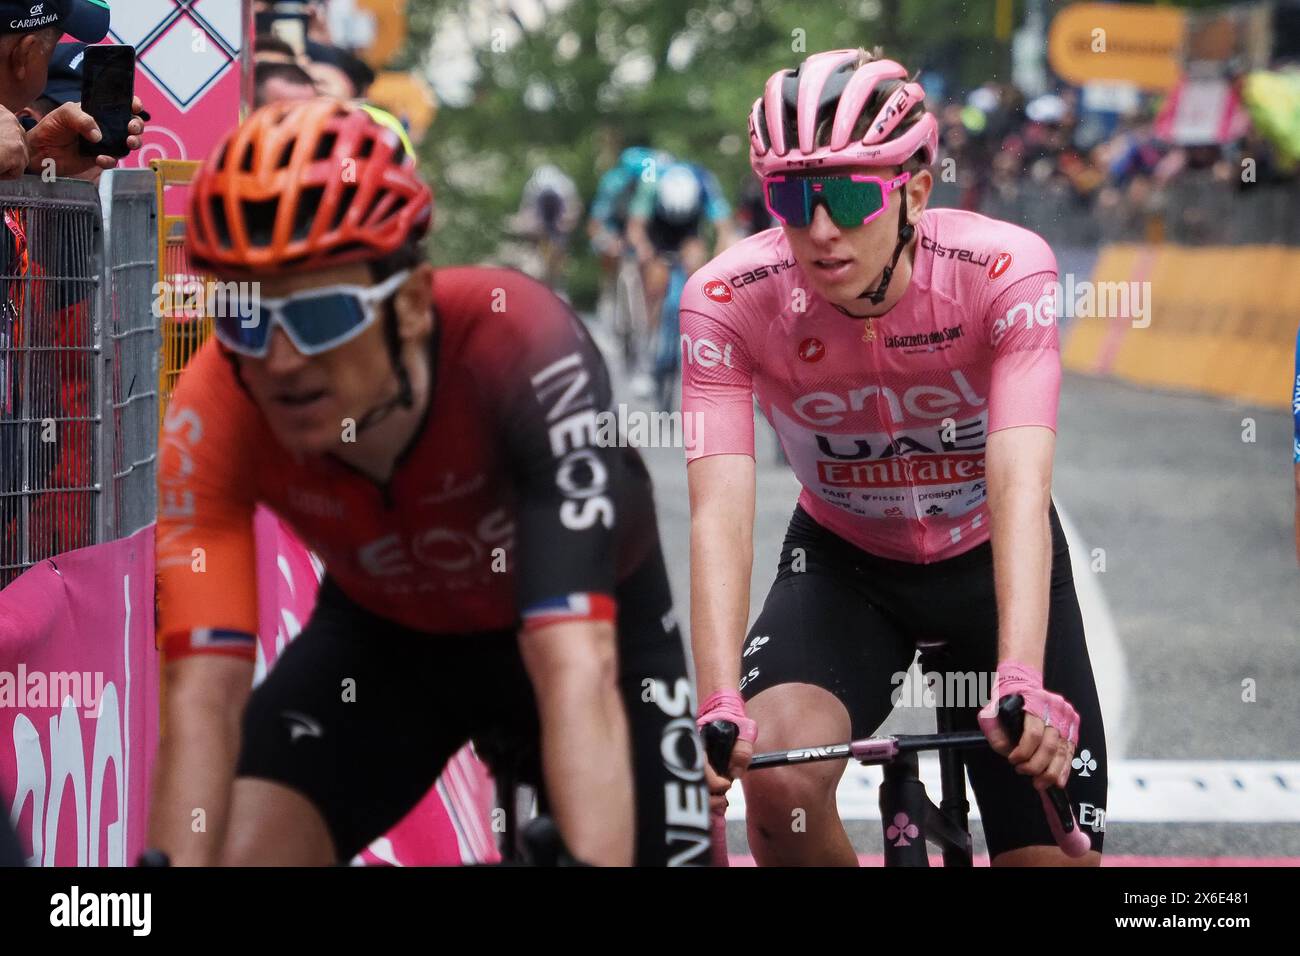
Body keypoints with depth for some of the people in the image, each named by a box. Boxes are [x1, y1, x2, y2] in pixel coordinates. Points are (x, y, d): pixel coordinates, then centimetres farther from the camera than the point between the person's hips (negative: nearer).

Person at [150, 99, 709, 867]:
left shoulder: (525, 345, -39)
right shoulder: (216, 410, -31)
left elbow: (578, 670, -47)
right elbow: (201, 696, -36)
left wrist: (592, 861, -57)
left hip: (588, 619, -1)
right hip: (384, 630, 1)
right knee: (236, 850, -18)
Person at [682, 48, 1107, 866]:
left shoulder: (1005, 271, -28)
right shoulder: (729, 300, -25)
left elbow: (1020, 489, -39)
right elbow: (720, 512, -34)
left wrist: (1023, 685, -53)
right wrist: (720, 707, -49)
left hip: (990, 561, 0)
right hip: (844, 562, 0)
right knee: (779, 773, -29)